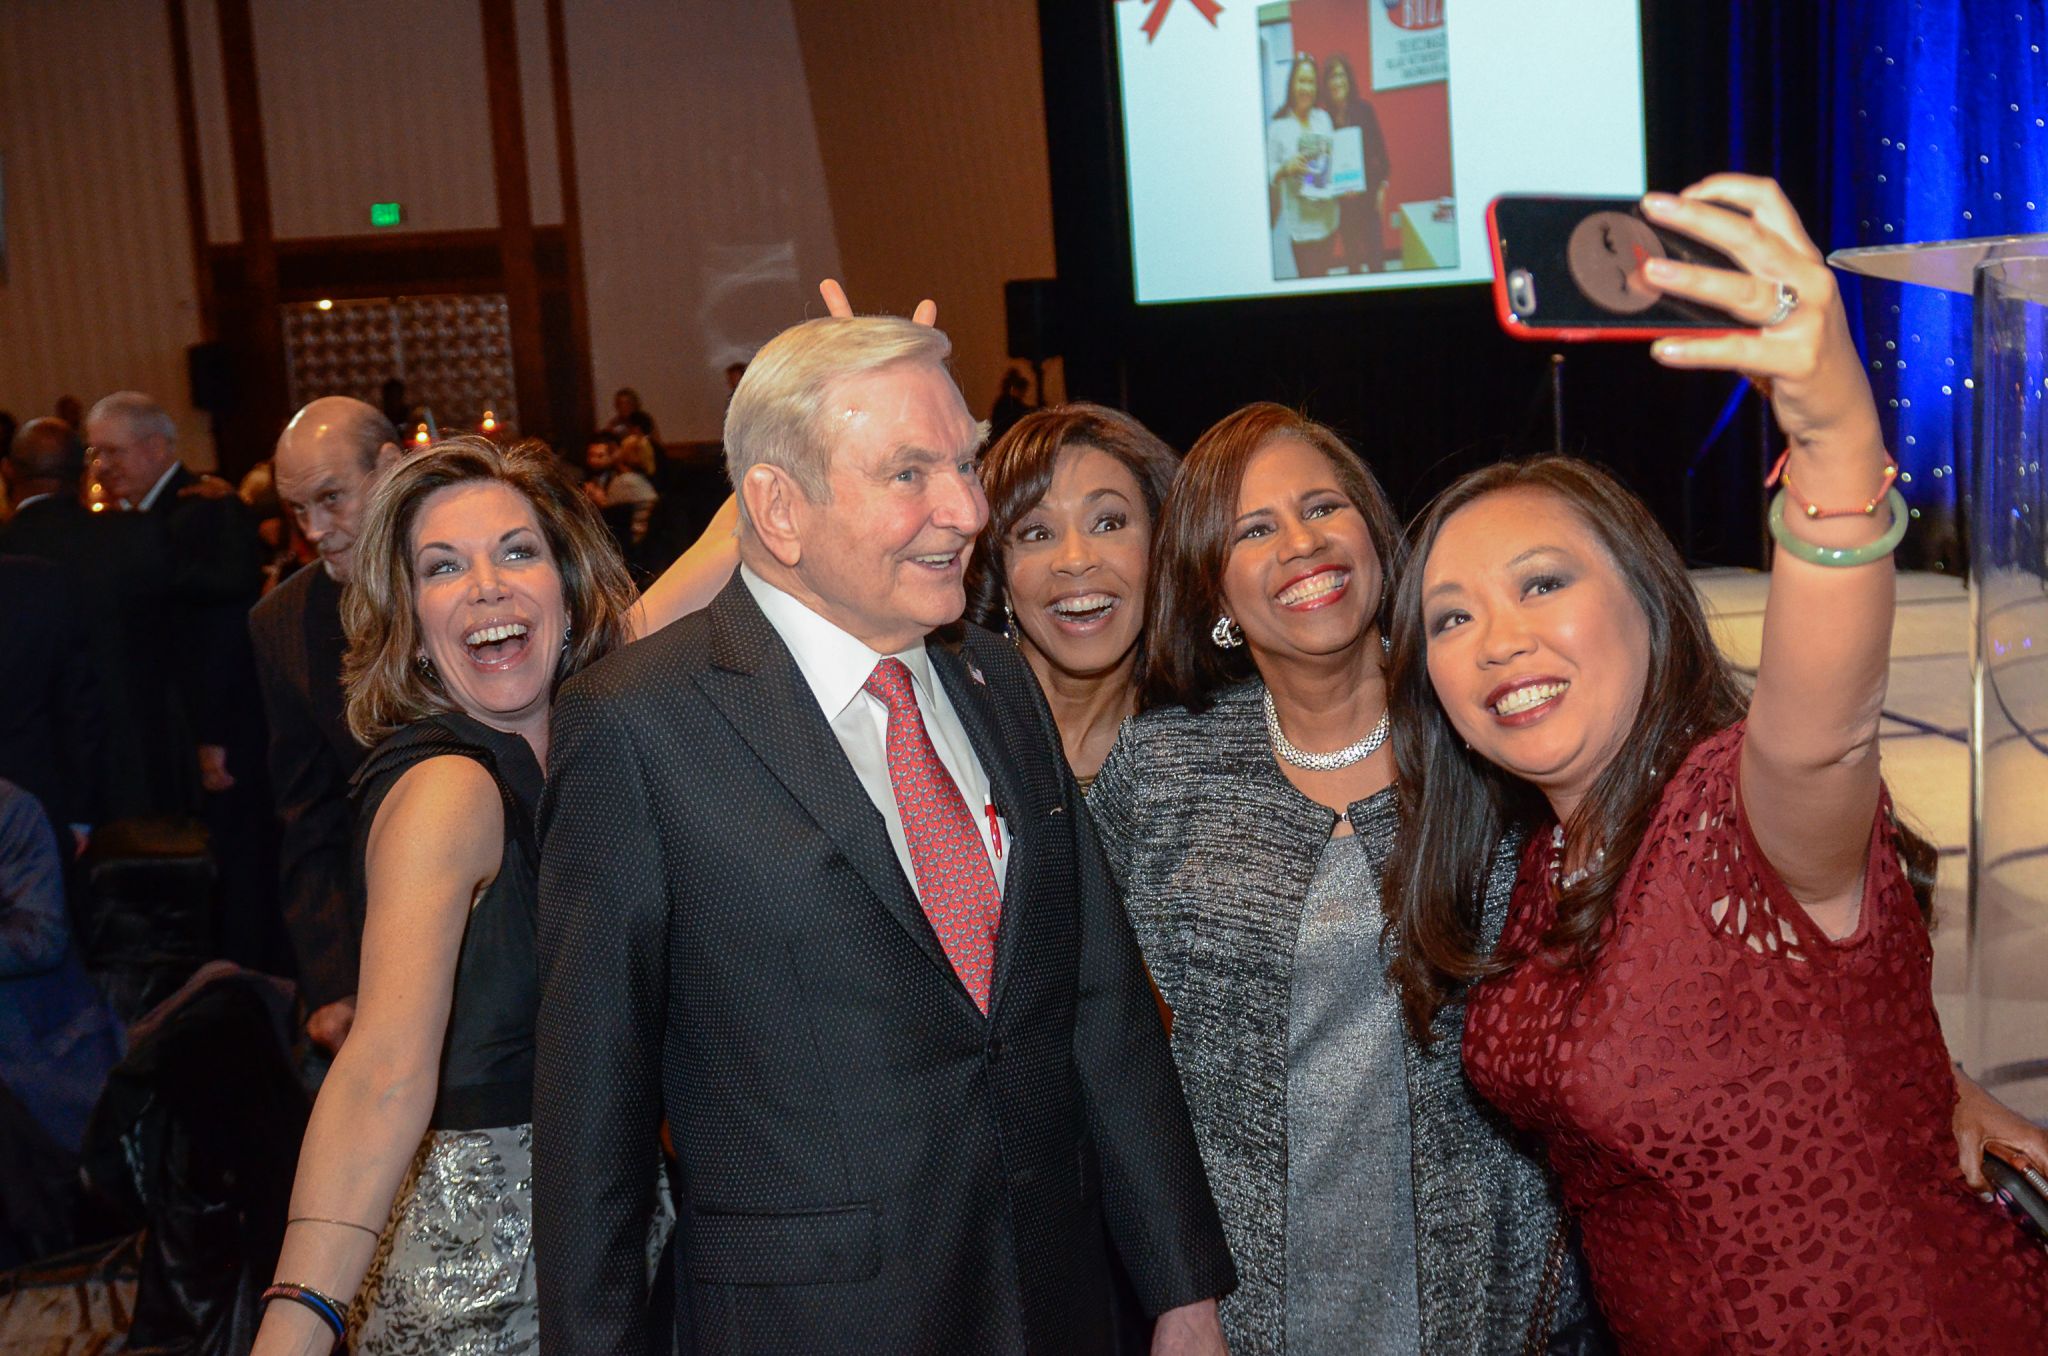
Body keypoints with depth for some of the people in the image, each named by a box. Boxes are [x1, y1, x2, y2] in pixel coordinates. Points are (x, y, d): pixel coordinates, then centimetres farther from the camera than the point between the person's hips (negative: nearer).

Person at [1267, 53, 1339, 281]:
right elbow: (1268, 173, -6)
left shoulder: (1323, 118, 6)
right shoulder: (1278, 126, -8)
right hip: (1301, 222, -5)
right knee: (1309, 277, -5)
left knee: (1324, 274, 15)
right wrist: (1287, 168, -25)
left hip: (1328, 217, 5)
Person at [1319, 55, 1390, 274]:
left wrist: (1382, 186, -2)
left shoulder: (1364, 108, -3)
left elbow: (1379, 147, 1)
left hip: (1368, 191, 0)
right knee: (1351, 254, 10)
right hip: (1341, 197, 0)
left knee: (1375, 251, -1)